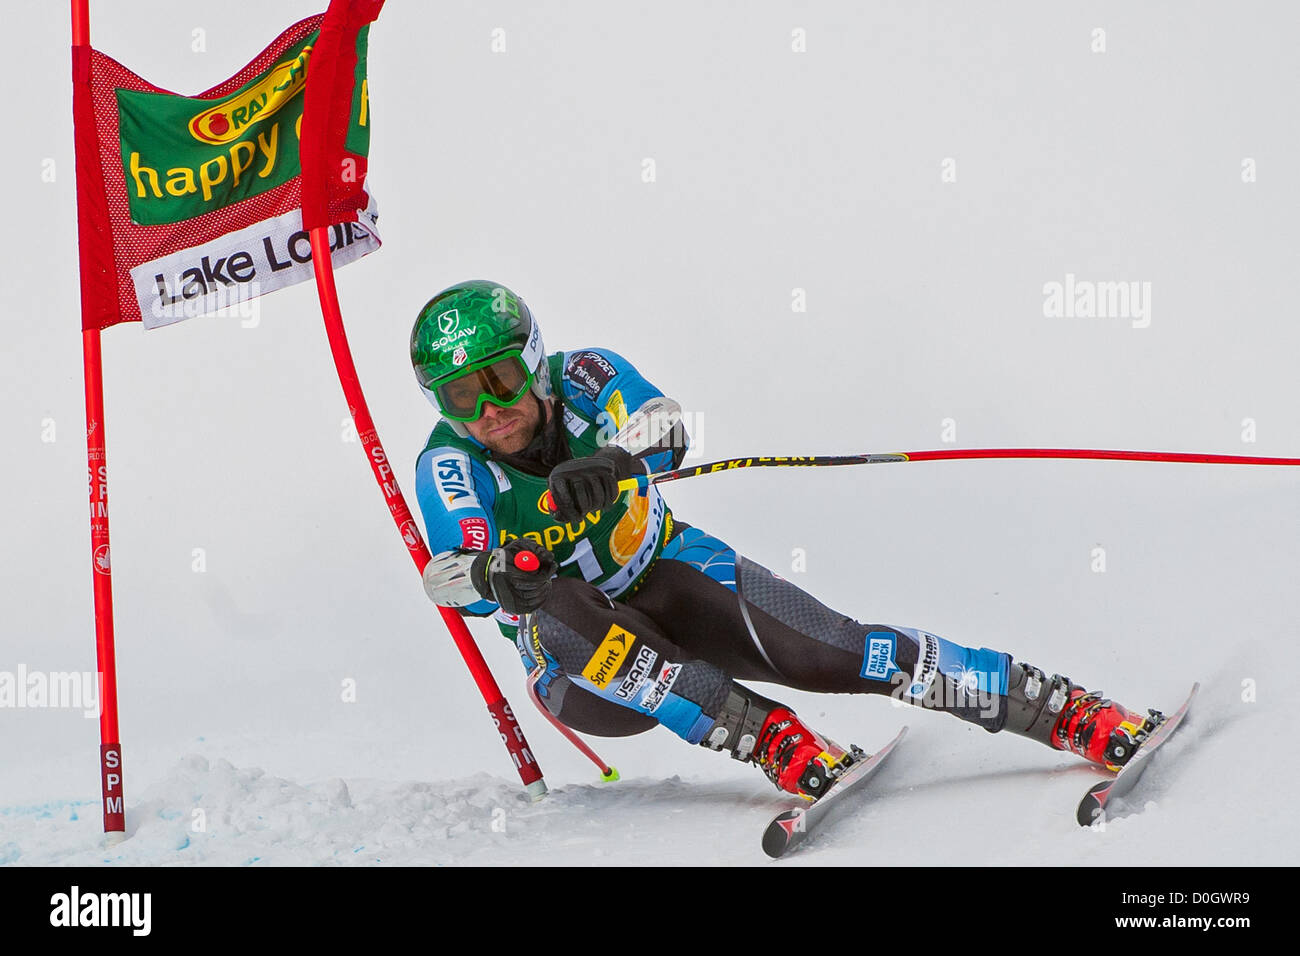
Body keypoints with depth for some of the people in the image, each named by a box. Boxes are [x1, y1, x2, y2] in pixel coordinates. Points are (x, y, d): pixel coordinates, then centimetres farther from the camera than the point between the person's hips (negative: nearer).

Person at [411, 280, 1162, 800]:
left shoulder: (583, 377, -14)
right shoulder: (450, 466, -16)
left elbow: (665, 429, -34)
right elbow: (449, 577, -32)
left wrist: (610, 463, -56)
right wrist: (494, 576, -55)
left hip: (675, 577, 1)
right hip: (586, 676, -1)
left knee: (833, 653, -20)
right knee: (555, 609, -35)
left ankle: (1069, 710, -16)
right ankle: (773, 740, -37)